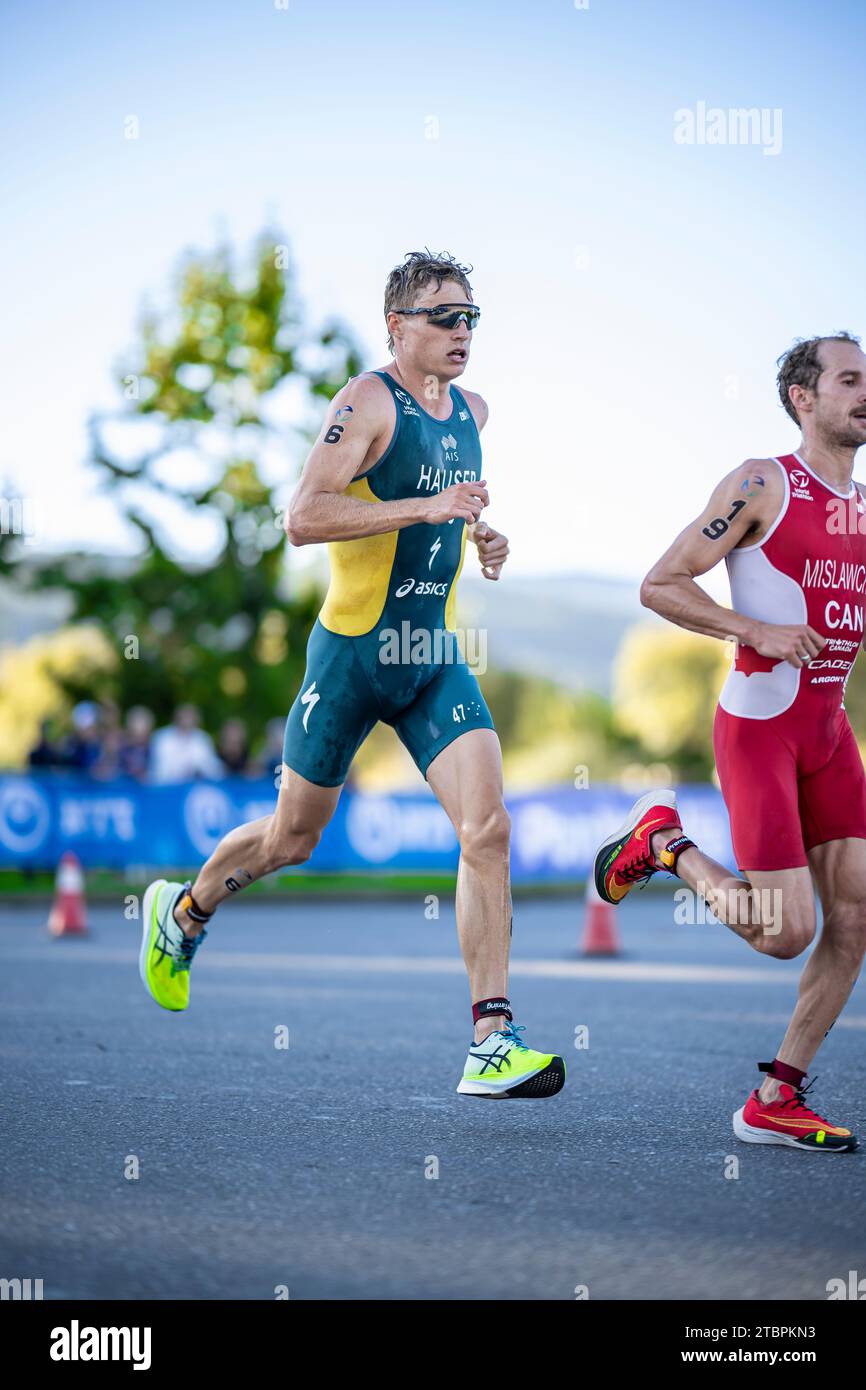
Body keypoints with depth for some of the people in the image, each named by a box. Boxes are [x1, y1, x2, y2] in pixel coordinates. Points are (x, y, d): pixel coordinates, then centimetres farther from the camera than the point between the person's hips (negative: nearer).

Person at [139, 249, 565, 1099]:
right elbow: (302, 519, -24)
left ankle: (492, 1046, -14)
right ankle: (181, 912, 41)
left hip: (436, 655, 5)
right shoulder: (369, 401, -13)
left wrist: (478, 537, 11)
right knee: (292, 837, 10)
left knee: (487, 829, -13)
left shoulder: (470, 412, 11)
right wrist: (425, 506, -28)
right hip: (354, 648, -5)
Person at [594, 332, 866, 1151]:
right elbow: (659, 586, -10)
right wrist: (757, 632, -19)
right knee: (786, 932, -10)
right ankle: (663, 842, 15)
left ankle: (774, 1104, 7)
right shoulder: (760, 485, -9)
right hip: (757, 724, -7)